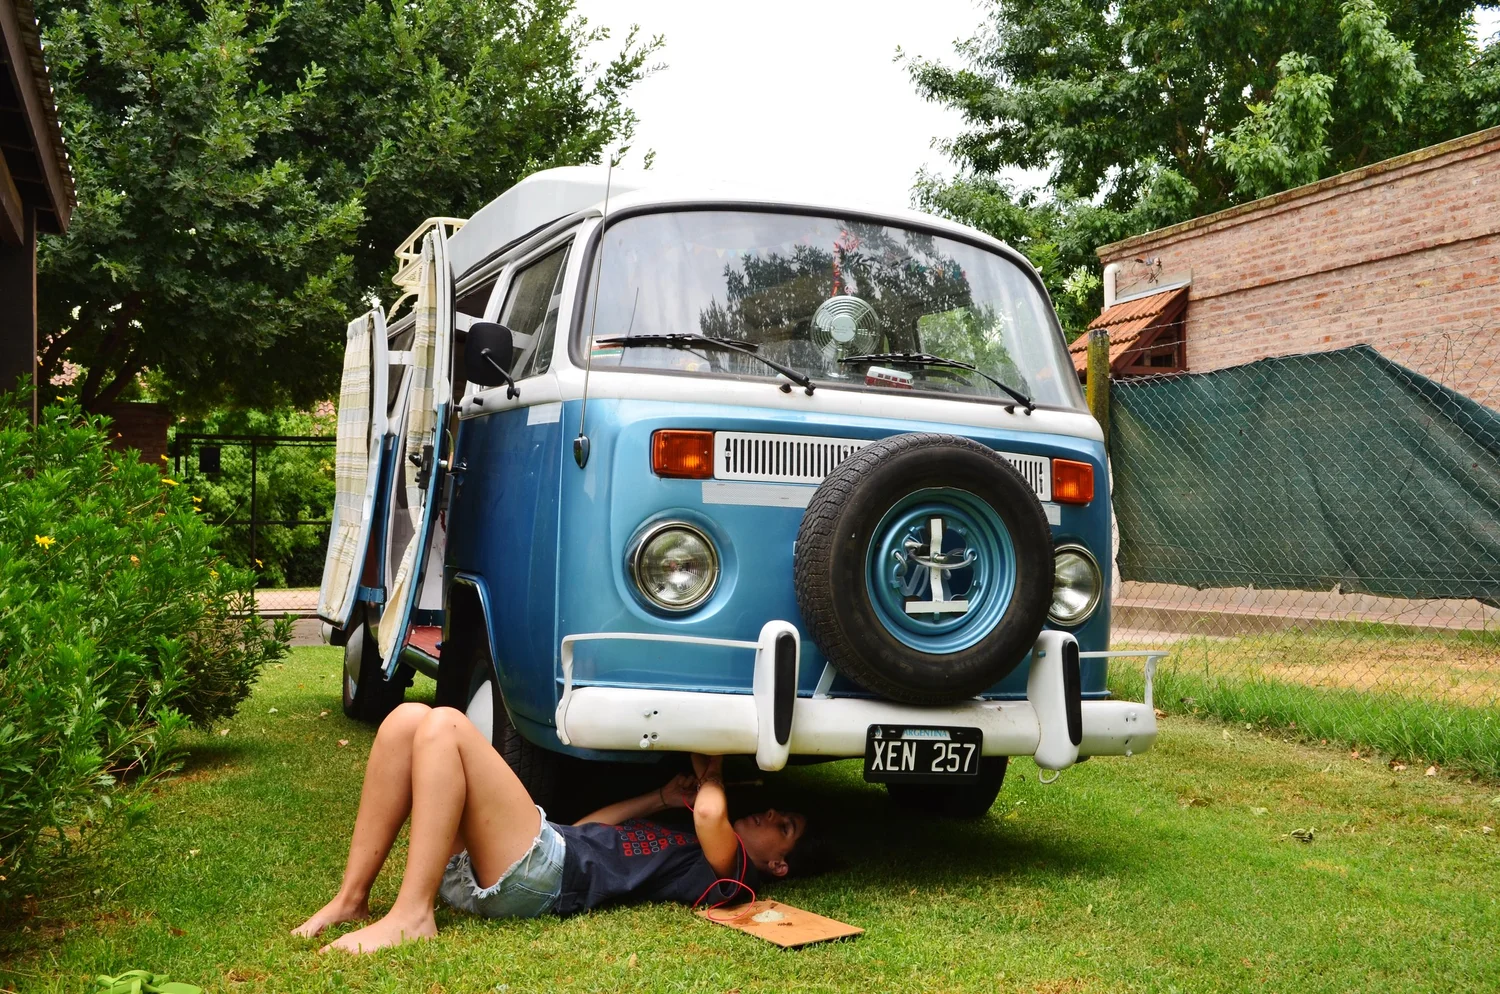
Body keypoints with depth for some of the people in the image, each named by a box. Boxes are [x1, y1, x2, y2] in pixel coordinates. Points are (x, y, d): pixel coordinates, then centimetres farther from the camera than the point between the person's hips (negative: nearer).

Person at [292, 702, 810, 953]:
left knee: (443, 726, -22)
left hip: (541, 873, -9)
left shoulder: (731, 869, 6)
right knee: (408, 718, -6)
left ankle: (410, 916, -24)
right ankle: (351, 900, -8)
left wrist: (711, 778, 6)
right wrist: (663, 797, 29)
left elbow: (711, 815, -16)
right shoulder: (678, 837, 32)